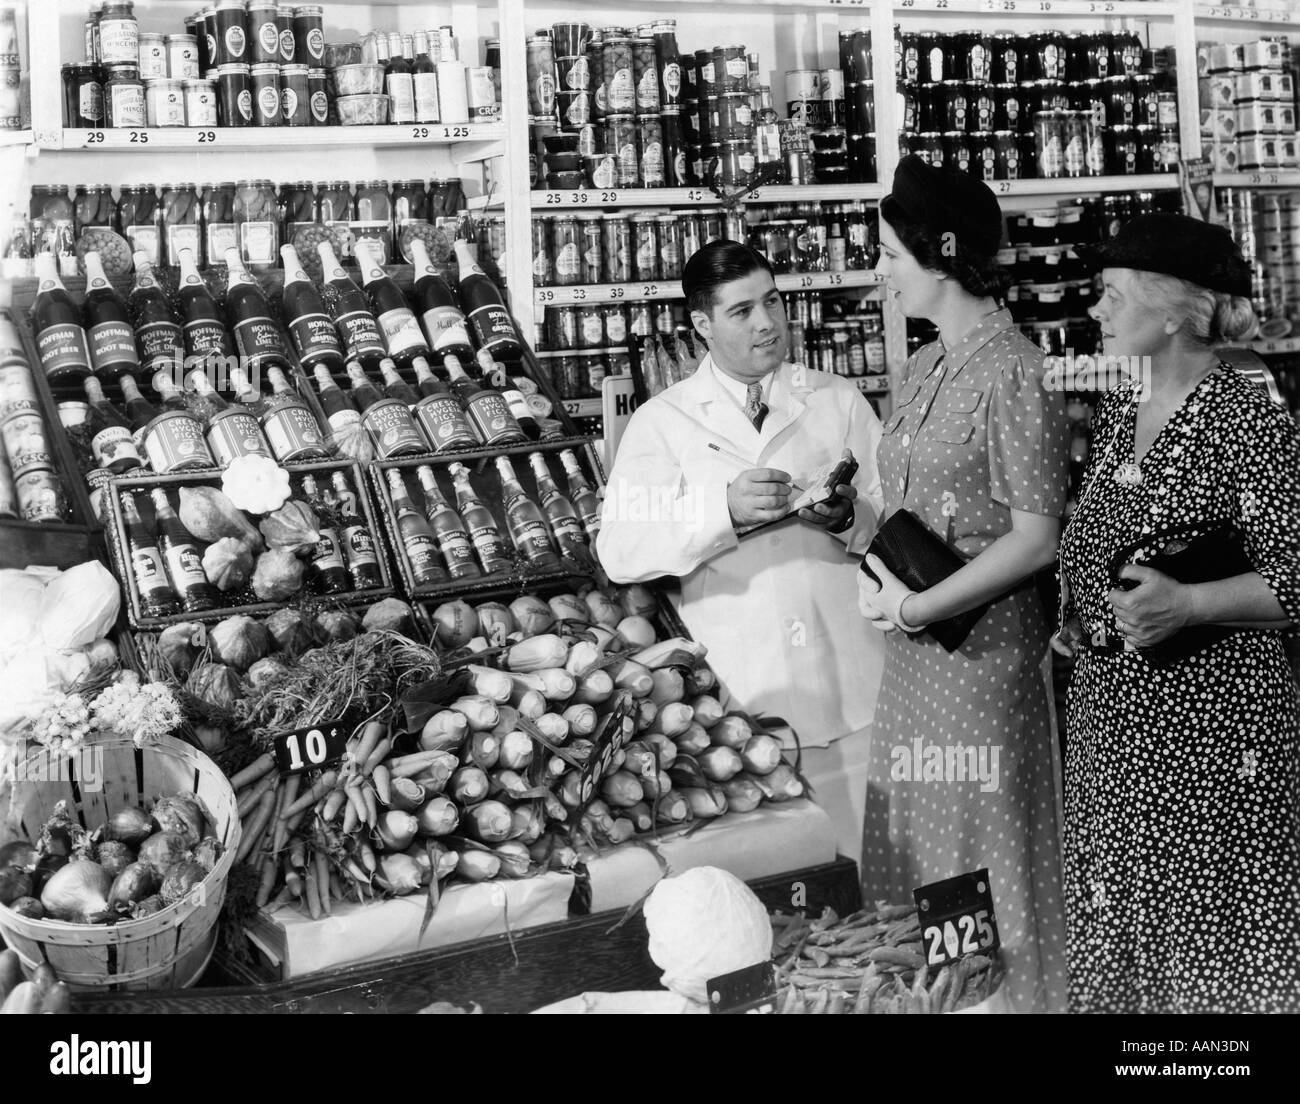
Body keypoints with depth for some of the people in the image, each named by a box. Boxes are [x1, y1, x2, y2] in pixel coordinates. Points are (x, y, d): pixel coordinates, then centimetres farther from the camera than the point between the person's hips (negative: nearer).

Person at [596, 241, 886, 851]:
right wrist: (725, 510, -21)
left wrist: (849, 518, -13)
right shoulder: (663, 421, 5)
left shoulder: (840, 401, 13)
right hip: (742, 697, -2)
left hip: (852, 685, 2)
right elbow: (618, 550, -7)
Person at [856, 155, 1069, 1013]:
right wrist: (881, 580, -1)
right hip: (915, 648, 8)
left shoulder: (1011, 372, -13)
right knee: (927, 861, 14)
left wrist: (918, 608, -16)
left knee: (992, 859, 3)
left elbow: (1036, 538, -15)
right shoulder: (925, 369, 11)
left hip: (982, 644, -8)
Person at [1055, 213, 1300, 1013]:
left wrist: (1187, 603, -26)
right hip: (1111, 707, 7)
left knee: (1214, 913, 3)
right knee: (1116, 902, 16)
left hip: (1210, 711, -7)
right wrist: (1078, 618, 8)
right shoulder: (1118, 412, 9)